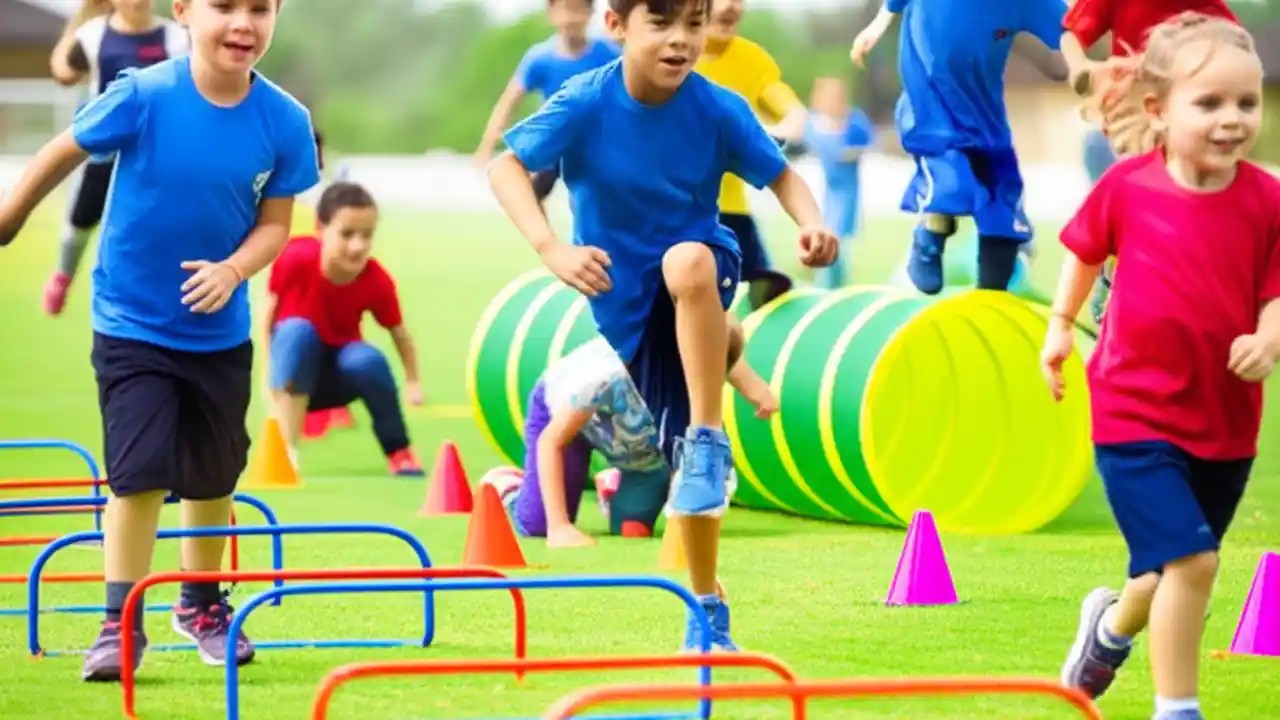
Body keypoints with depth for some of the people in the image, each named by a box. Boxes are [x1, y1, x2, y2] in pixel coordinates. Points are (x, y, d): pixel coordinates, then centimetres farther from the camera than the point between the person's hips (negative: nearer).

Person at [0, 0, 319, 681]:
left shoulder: (284, 121, -13)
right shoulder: (143, 97, -20)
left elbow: (274, 223, -4)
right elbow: (61, 155, -6)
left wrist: (233, 270, -23)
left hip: (219, 331, 3)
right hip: (131, 325, -3)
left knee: (213, 476, 16)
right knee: (139, 472, -10)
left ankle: (201, 604, 37)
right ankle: (119, 624, 1)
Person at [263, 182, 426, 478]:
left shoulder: (378, 282, -20)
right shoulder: (296, 259, -24)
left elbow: (400, 334, -6)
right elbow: (270, 313, -11)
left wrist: (413, 383, -9)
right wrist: (272, 372, -12)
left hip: (339, 374, 1)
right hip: (295, 372, -1)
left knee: (369, 360, -32)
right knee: (297, 331, -33)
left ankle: (399, 450, -8)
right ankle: (287, 449, -32)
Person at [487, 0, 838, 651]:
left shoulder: (719, 110, -15)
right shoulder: (585, 106, -18)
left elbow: (781, 176, -7)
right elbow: (505, 167, -18)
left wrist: (812, 224, -30)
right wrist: (551, 249, -34)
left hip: (704, 273, 0)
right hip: (625, 298, 0)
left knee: (689, 262, -39)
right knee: (683, 458, -2)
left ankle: (709, 441, -29)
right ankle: (707, 610, 17)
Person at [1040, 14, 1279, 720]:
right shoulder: (1127, 187, -10)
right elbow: (1086, 247, 10)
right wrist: (1061, 325, 11)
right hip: (1137, 415, -3)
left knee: (1175, 572, 18)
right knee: (1190, 560, -16)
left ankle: (1114, 622, 52)